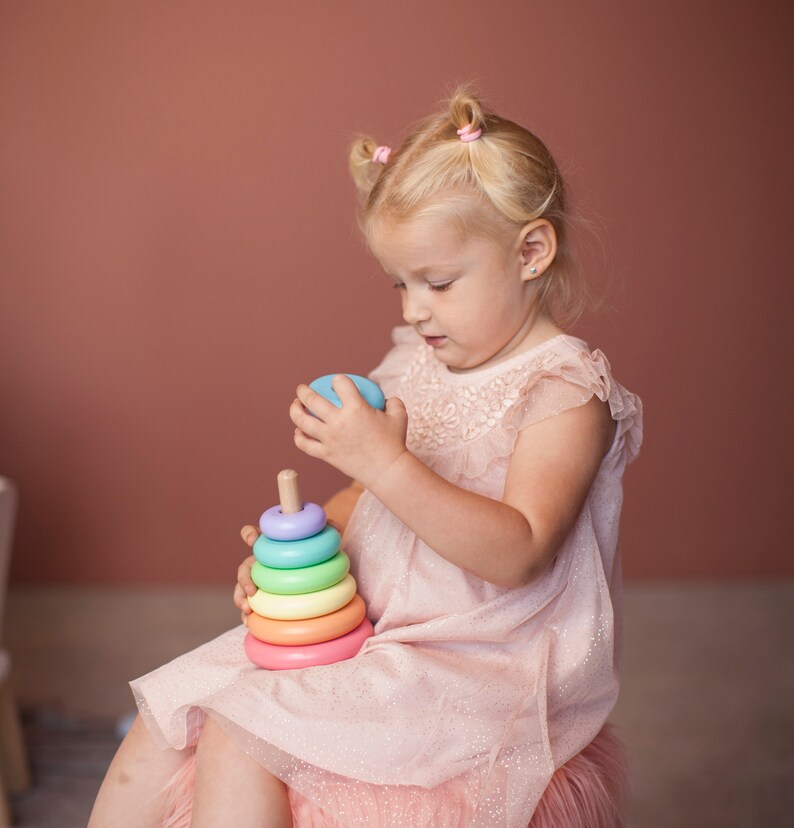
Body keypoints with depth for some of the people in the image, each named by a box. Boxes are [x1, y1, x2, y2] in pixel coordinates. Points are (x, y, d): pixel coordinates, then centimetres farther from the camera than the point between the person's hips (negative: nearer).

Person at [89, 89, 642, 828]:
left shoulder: (564, 392, -13)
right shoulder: (417, 363, 9)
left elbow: (516, 553, -24)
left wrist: (387, 463, -33)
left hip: (477, 666, -7)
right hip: (360, 632, 8)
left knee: (240, 736, -21)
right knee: (160, 734, 0)